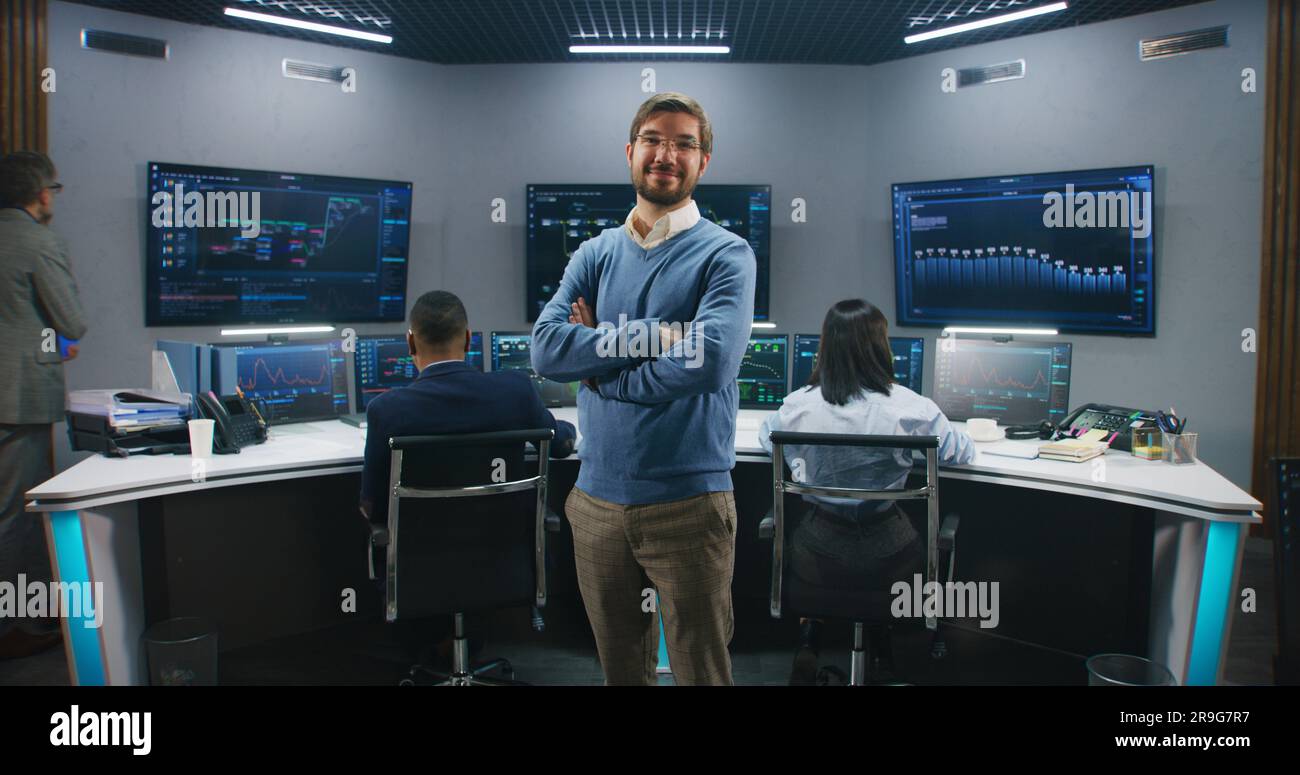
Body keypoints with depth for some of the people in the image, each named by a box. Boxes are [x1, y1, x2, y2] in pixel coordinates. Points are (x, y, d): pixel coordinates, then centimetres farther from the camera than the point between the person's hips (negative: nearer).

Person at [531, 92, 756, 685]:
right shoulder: (594, 254, 8)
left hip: (689, 503, -4)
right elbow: (545, 348, -7)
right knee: (619, 669, 19)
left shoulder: (726, 254, -4)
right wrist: (652, 336, -16)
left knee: (702, 671, 9)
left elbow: (711, 361, -22)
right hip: (597, 499, 4)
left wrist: (597, 357, -11)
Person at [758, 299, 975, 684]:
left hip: (817, 558, 1)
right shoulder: (908, 407, -15)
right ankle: (882, 645, 39)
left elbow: (765, 437, 14)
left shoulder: (798, 405, -10)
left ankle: (809, 641, 27)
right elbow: (963, 452, 4)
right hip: (888, 559, -1)